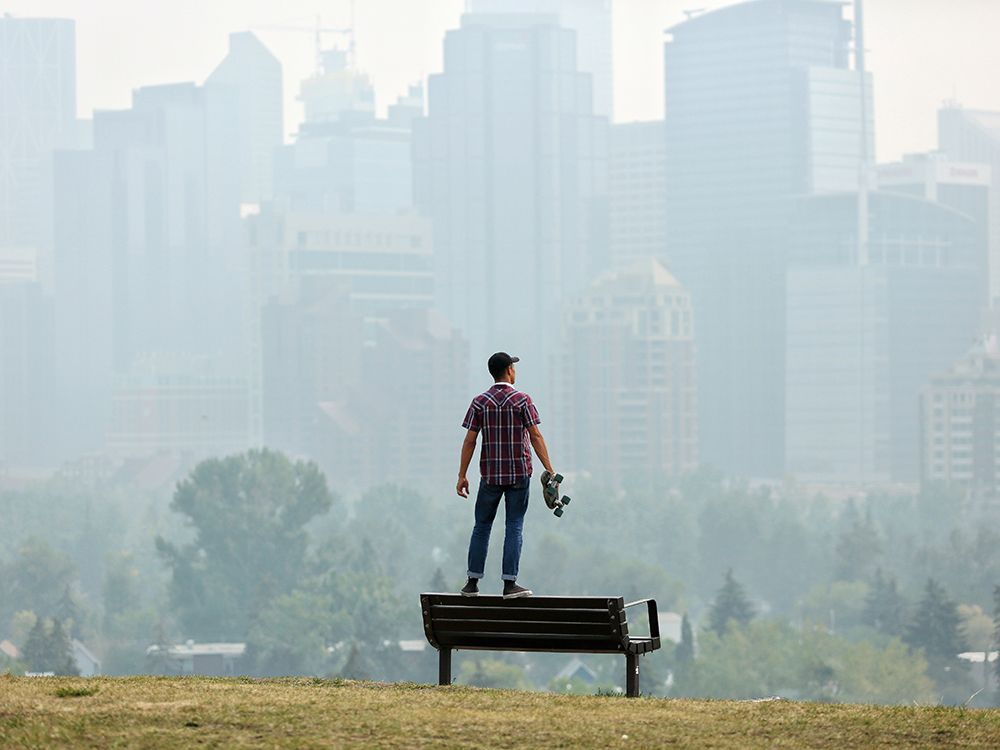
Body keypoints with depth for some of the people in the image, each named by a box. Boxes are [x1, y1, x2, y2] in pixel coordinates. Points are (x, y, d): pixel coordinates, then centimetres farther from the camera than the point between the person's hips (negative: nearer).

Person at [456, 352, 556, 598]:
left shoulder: (480, 402, 1)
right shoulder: (522, 400, -4)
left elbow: (469, 441, -1)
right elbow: (535, 436, -8)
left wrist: (462, 476, 3)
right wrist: (549, 470, -6)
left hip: (490, 474, 2)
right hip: (519, 473, -2)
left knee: (482, 527, 9)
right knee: (514, 527, 1)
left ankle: (473, 583, 8)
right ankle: (509, 584, -3)